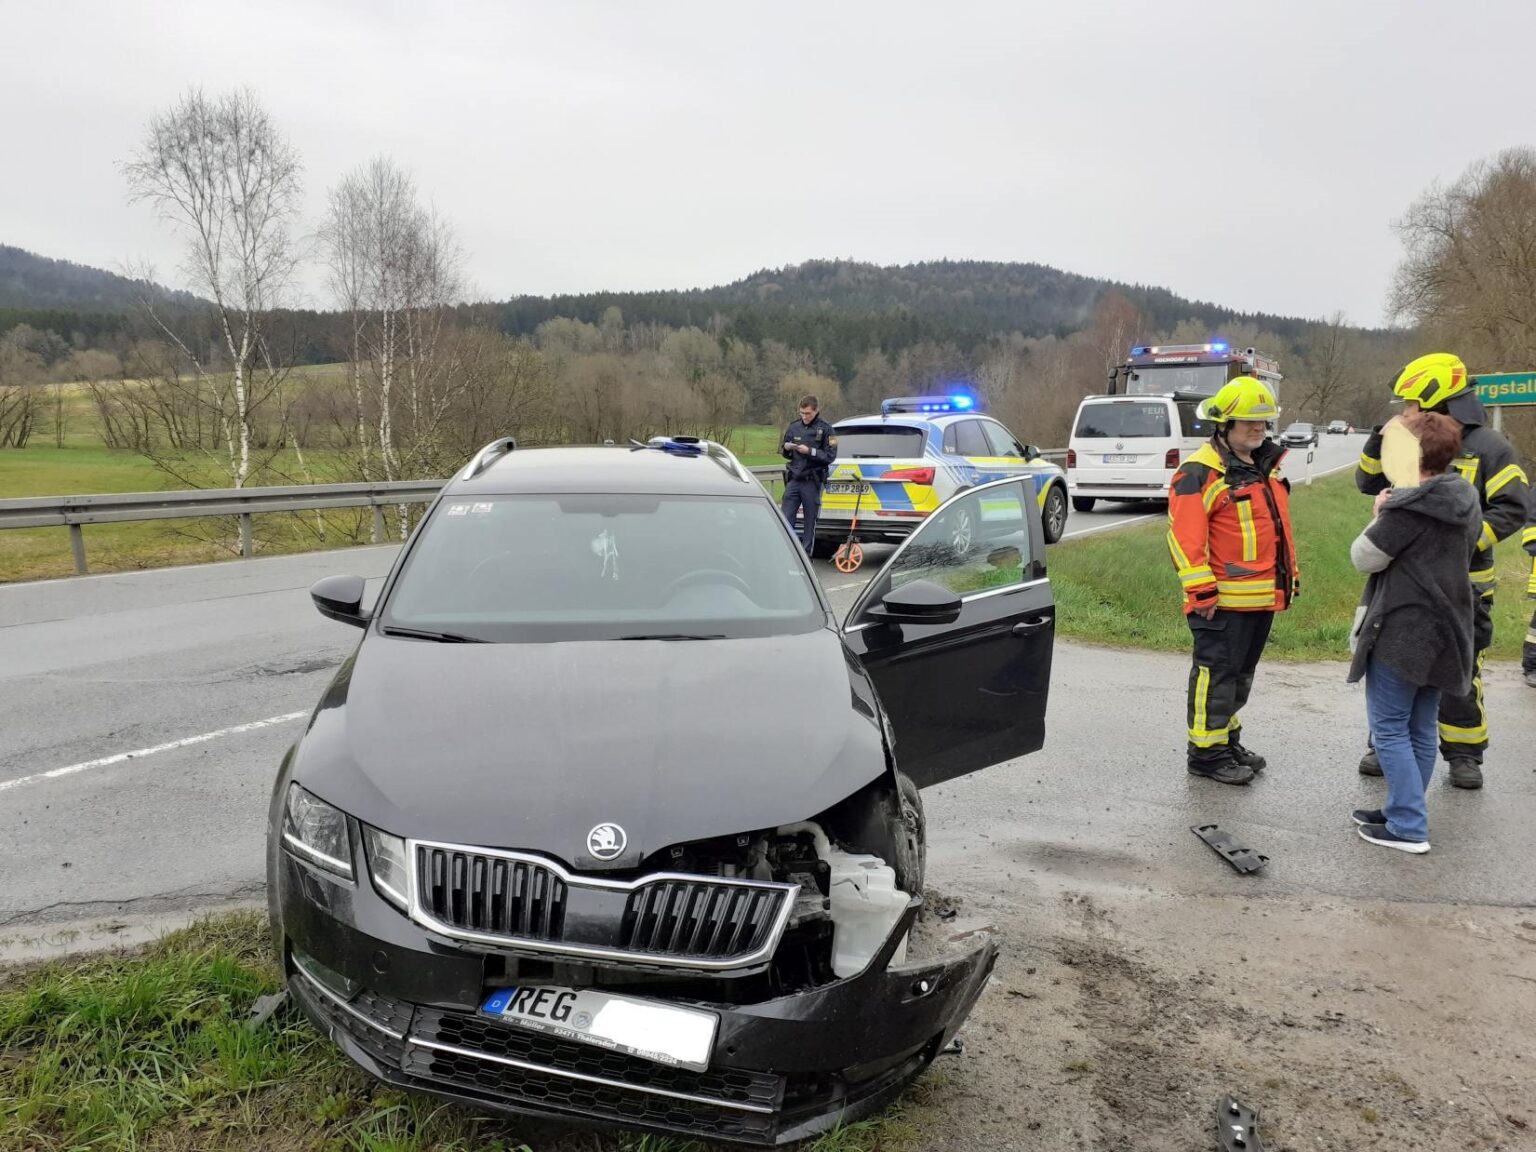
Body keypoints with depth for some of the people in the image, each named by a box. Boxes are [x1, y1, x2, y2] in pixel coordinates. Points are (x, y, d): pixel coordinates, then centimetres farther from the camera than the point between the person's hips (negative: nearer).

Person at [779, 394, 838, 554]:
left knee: (809, 522, 4)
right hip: (793, 480, 4)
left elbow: (830, 456, -7)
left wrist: (810, 451, -17)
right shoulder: (793, 427, 10)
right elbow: (785, 454, 19)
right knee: (785, 518, -1)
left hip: (812, 482, -4)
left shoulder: (825, 430, -2)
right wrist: (787, 449, -4)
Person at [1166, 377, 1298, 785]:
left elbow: (1279, 526, 26)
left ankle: (1228, 739, 30)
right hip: (1224, 601, -9)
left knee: (1242, 673, 17)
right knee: (1216, 674, -4)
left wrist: (1291, 575, 25)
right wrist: (1201, 589, -22)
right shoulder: (1200, 472, -14)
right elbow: (1185, 535, -19)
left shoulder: (1267, 467, 16)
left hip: (1263, 596, 9)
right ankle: (1206, 751, 5)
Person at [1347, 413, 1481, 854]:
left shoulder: (1408, 508, -20)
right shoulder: (1466, 503, 7)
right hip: (1442, 631, 9)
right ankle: (1405, 811, 24)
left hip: (1401, 632, -9)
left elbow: (1364, 557, -13)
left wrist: (1379, 517, 3)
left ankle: (1408, 827, 0)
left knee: (1389, 729, -1)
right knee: (1420, 729, 15)